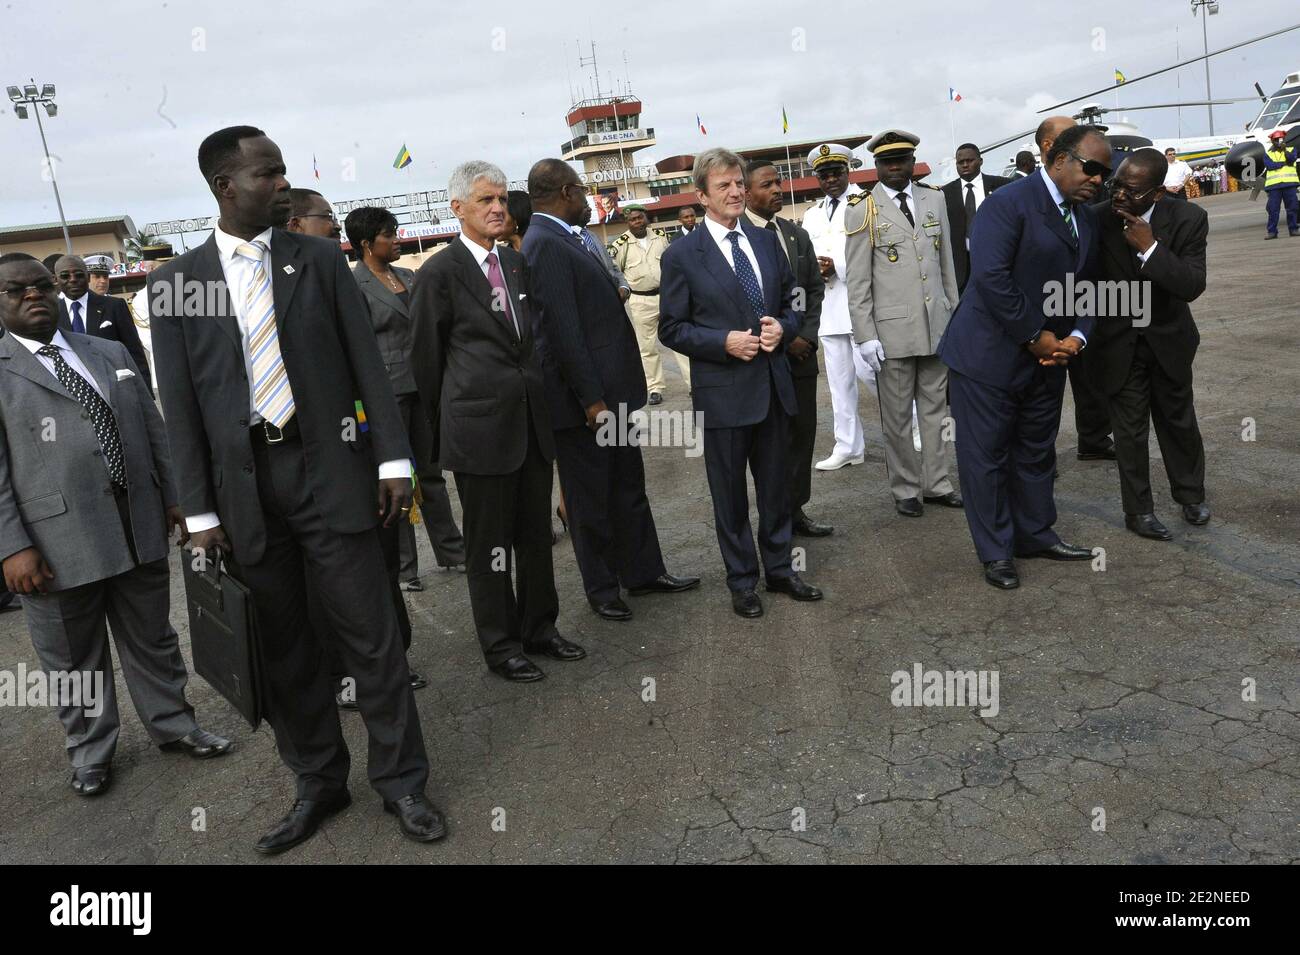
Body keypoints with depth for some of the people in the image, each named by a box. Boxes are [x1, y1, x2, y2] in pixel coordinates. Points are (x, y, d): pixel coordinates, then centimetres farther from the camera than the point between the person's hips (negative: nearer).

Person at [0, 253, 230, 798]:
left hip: (140, 528, 4)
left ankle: (173, 725, 32)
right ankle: (90, 751, 30)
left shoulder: (112, 353, 13)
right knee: (73, 657, 11)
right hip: (56, 544, -3)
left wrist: (173, 497, 10)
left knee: (152, 639, 16)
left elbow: (153, 430, 15)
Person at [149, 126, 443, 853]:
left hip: (329, 468, -1)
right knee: (283, 646, 11)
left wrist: (394, 458, -5)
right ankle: (319, 783, 28)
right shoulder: (176, 281, 4)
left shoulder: (321, 259, 5)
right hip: (243, 482, 1)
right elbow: (181, 402, 3)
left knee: (371, 634, 3)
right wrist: (201, 510, 0)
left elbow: (368, 362, 2)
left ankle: (402, 780, 17)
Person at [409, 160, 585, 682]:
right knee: (489, 543, 5)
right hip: (480, 425, -6)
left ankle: (539, 629, 29)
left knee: (536, 535, 14)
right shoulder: (439, 273, -8)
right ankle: (500, 644, 18)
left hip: (532, 421, 6)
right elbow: (426, 357, -1)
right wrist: (446, 423, 6)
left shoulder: (517, 263, 11)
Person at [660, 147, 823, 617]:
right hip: (723, 390, -4)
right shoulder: (682, 255, -6)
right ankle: (742, 581, 23)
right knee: (730, 494, 8)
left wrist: (782, 327, -8)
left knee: (776, 485, 15)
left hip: (774, 385, 4)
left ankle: (779, 570, 31)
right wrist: (725, 342, -18)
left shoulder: (766, 241, 8)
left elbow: (790, 303, 15)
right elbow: (671, 328, -5)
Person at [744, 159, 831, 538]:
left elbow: (815, 288, 14)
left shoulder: (797, 234, 11)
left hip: (801, 352, 6)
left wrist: (807, 335, -1)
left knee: (802, 434, 10)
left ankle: (795, 510, 21)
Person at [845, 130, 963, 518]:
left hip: (937, 324, 4)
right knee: (897, 415, 4)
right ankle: (905, 490, 16)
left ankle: (935, 483, 22)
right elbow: (857, 282, -5)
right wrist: (865, 336, -10)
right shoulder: (862, 210, -3)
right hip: (893, 327, -4)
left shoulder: (934, 199, 10)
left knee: (935, 408, 11)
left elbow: (946, 263, 14)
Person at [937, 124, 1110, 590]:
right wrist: (1035, 335, -19)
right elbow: (990, 277, -25)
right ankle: (996, 553, 13)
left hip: (1047, 358, 8)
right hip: (990, 356, -8)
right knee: (986, 456, 1)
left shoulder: (1086, 218, 12)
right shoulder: (1009, 203, -15)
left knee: (1036, 453, 18)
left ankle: (1036, 535, 33)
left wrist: (1076, 336, -4)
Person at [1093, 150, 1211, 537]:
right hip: (1119, 343, -1)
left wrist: (1150, 247, -31)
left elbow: (1193, 287, -22)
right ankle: (1138, 511, 18)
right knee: (1130, 429, 5)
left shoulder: (1188, 218, -16)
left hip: (1168, 339, 2)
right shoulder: (1097, 220, -19)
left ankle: (1190, 495, 36)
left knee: (1179, 420, 15)